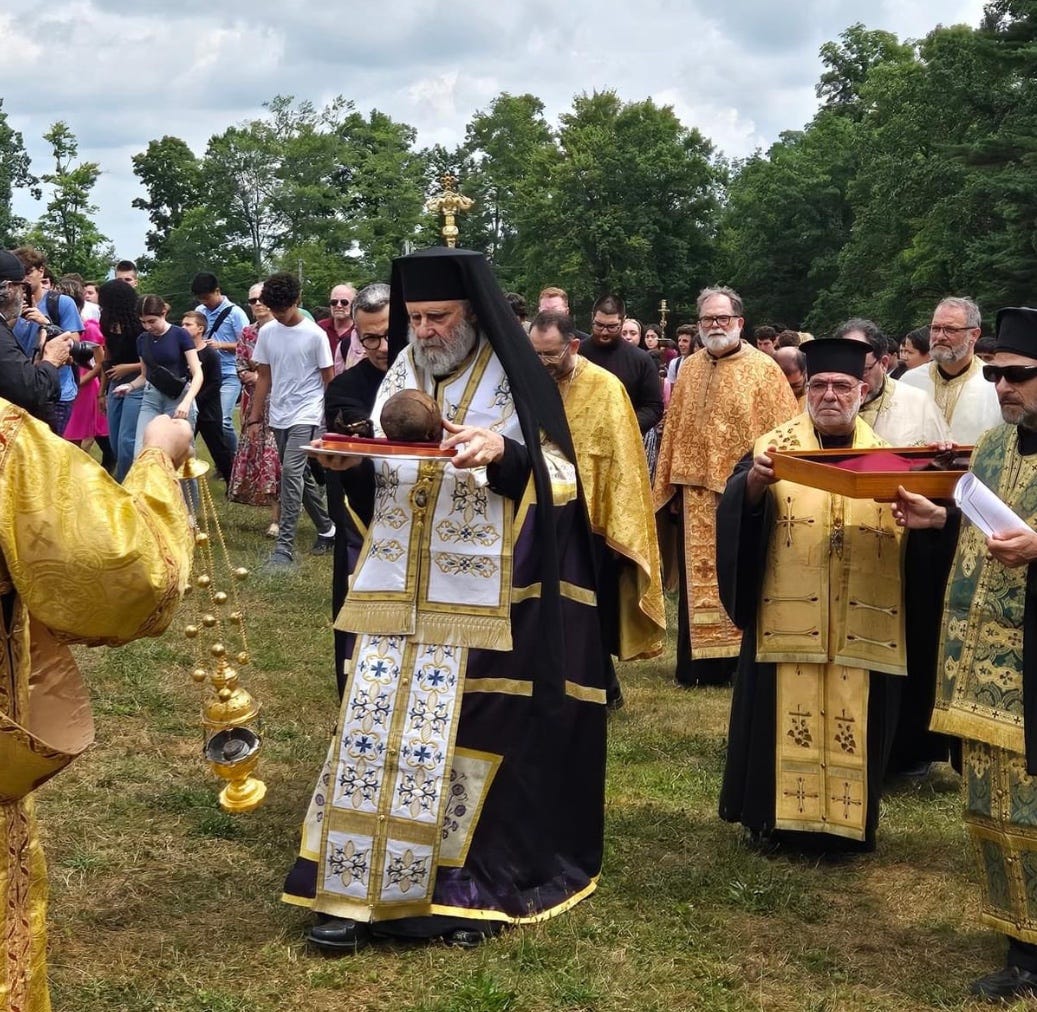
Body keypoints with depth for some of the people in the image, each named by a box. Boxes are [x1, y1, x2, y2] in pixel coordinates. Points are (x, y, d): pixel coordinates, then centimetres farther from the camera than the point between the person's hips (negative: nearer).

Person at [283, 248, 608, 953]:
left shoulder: (516, 379, -4)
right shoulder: (400, 371, 10)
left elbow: (557, 477, -7)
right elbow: (371, 474, 14)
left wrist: (504, 452, -25)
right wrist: (348, 460, -8)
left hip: (480, 598, -4)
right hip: (396, 590, 4)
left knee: (465, 733, -1)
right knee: (375, 727, 2)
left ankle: (462, 886, 13)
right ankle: (360, 889, 9)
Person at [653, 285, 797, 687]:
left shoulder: (763, 369, -3)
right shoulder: (690, 370, 10)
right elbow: (674, 431, 12)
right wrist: (670, 488, 8)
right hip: (696, 493, 4)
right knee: (697, 580, 10)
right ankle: (695, 664, 19)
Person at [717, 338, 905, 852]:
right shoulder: (774, 447, 0)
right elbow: (735, 515, -12)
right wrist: (754, 482, -32)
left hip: (861, 625, 2)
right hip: (788, 620, -2)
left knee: (853, 721, 7)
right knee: (785, 717, 3)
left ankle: (844, 820, 22)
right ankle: (777, 814, 18)